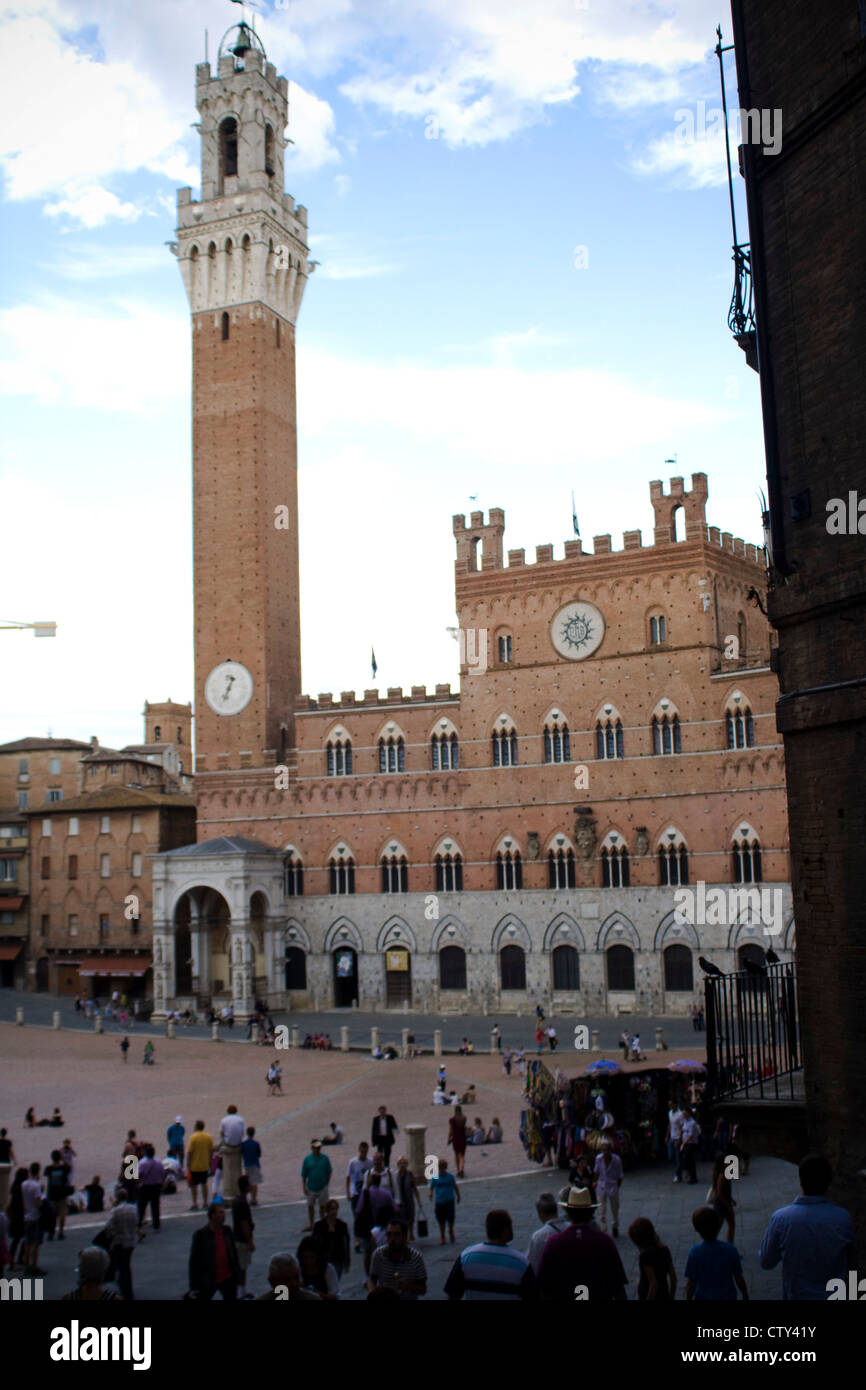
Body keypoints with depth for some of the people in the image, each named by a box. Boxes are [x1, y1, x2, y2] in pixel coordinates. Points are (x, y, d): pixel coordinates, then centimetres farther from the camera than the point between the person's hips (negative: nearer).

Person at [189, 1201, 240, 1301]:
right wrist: (194, 1284, -10)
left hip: (228, 1278, 4)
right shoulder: (201, 1234, -11)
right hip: (208, 1281, -4)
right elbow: (194, 1261, -9)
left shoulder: (227, 1231, 4)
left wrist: (237, 1274, 10)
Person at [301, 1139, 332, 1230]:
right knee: (310, 1205, 10)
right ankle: (311, 1224, 27)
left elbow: (329, 1173, 3)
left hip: (323, 1187, 0)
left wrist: (326, 1184, 1)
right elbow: (303, 1175, -1)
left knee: (322, 1205, 8)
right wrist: (304, 1187, -3)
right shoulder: (307, 1159, -6)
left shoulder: (325, 1158, -6)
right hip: (311, 1187, 1)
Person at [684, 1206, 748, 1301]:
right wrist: (745, 1296, 11)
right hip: (728, 1299, 1)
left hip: (704, 1299, -1)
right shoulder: (730, 1250, -16)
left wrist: (688, 1299, 2)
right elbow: (739, 1279, -6)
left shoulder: (695, 1253, -21)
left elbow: (691, 1283, -14)